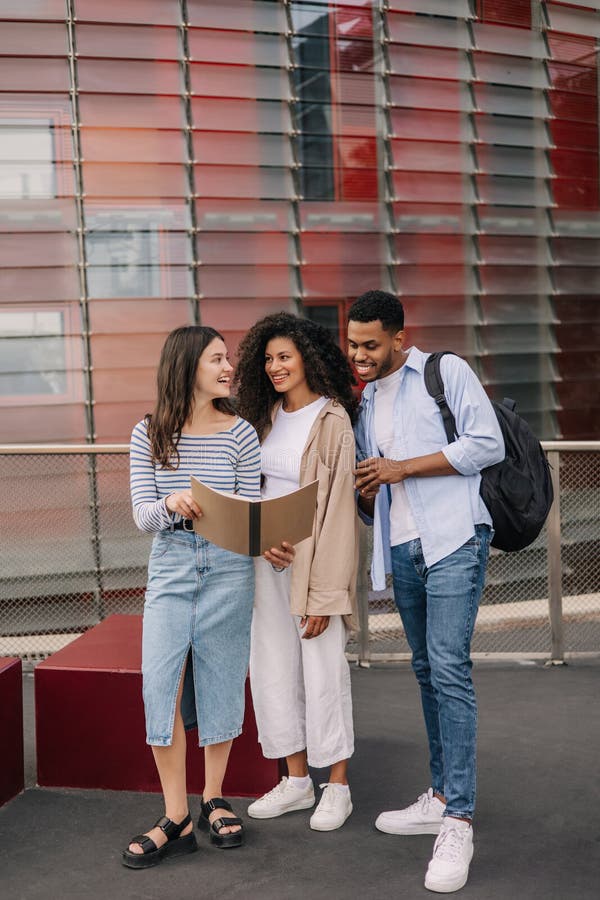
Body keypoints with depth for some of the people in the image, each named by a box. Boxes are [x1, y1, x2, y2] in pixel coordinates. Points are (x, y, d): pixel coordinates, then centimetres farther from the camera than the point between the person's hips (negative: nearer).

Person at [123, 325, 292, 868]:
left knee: (220, 680, 5)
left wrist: (269, 545, -21)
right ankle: (176, 819, 0)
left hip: (228, 566, 0)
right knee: (161, 682, -8)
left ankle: (214, 800, 23)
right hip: (170, 564, 0)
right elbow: (143, 515, -4)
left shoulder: (240, 433, -1)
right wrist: (171, 504, -26)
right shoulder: (149, 435, 0)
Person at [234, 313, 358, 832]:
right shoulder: (268, 415, 10)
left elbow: (338, 505, -13)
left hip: (314, 554, -7)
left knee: (323, 670, 1)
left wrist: (324, 593, -17)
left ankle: (337, 787, 16)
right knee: (272, 667, 11)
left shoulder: (332, 419, -10)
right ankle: (296, 781, 24)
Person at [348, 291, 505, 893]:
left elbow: (488, 444, -10)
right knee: (427, 671, 11)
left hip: (453, 540, -7)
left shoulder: (446, 373, -1)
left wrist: (402, 468, -12)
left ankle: (458, 822, -12)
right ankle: (439, 798, 20)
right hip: (401, 547, 7)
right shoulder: (363, 400, 18)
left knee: (449, 669, -15)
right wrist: (367, 489, 3)